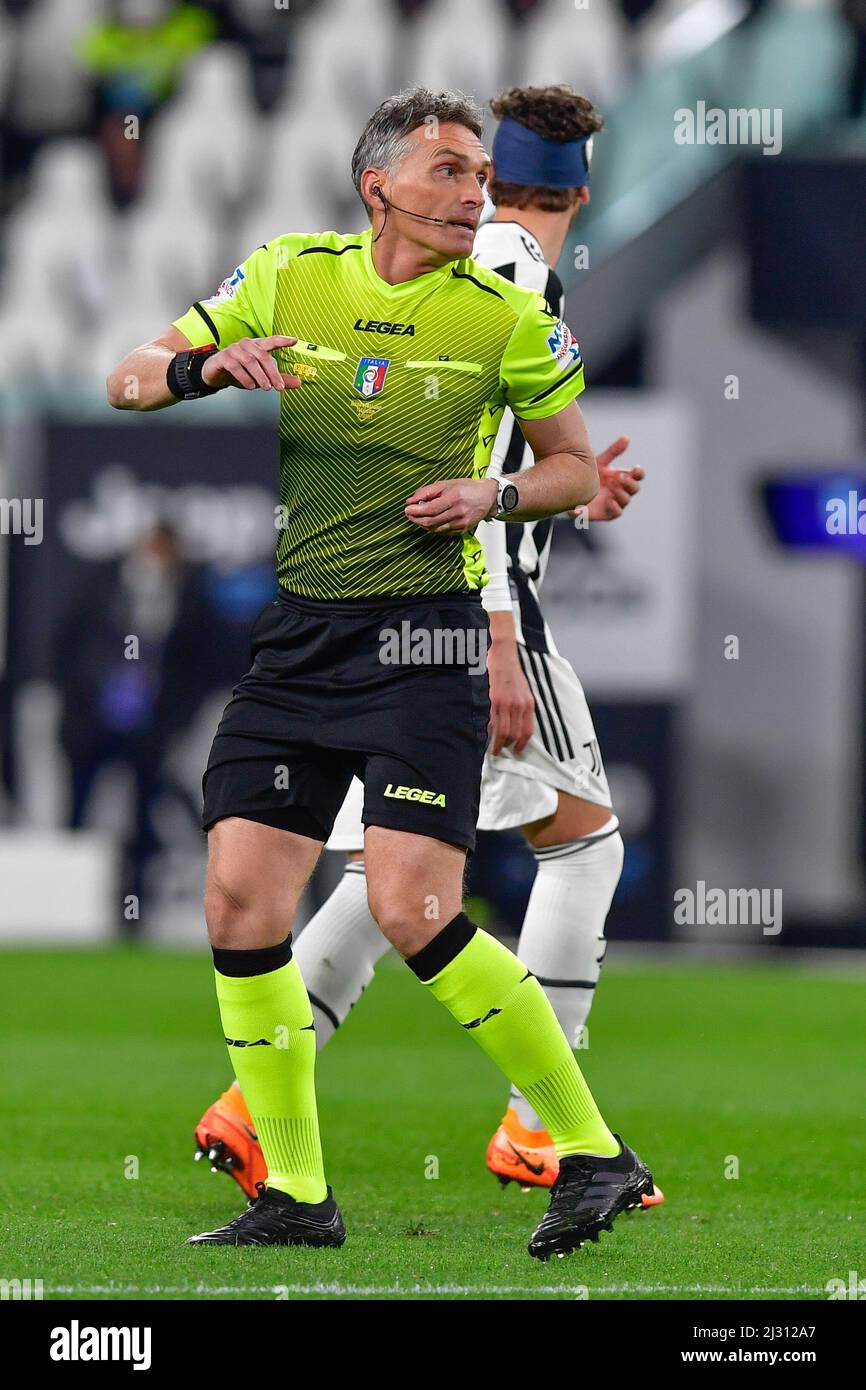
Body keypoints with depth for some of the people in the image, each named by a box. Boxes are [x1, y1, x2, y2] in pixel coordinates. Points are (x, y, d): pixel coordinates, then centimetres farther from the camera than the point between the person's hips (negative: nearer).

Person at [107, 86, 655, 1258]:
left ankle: (594, 1153, -3)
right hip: (295, 633, 4)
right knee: (240, 900, -4)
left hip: (423, 637, -4)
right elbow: (128, 379, 10)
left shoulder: (505, 318, -1)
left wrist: (495, 494, -10)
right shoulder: (290, 278, 5)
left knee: (413, 911, -15)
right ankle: (294, 1194, 7)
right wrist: (201, 368, -13)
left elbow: (577, 467, 11)